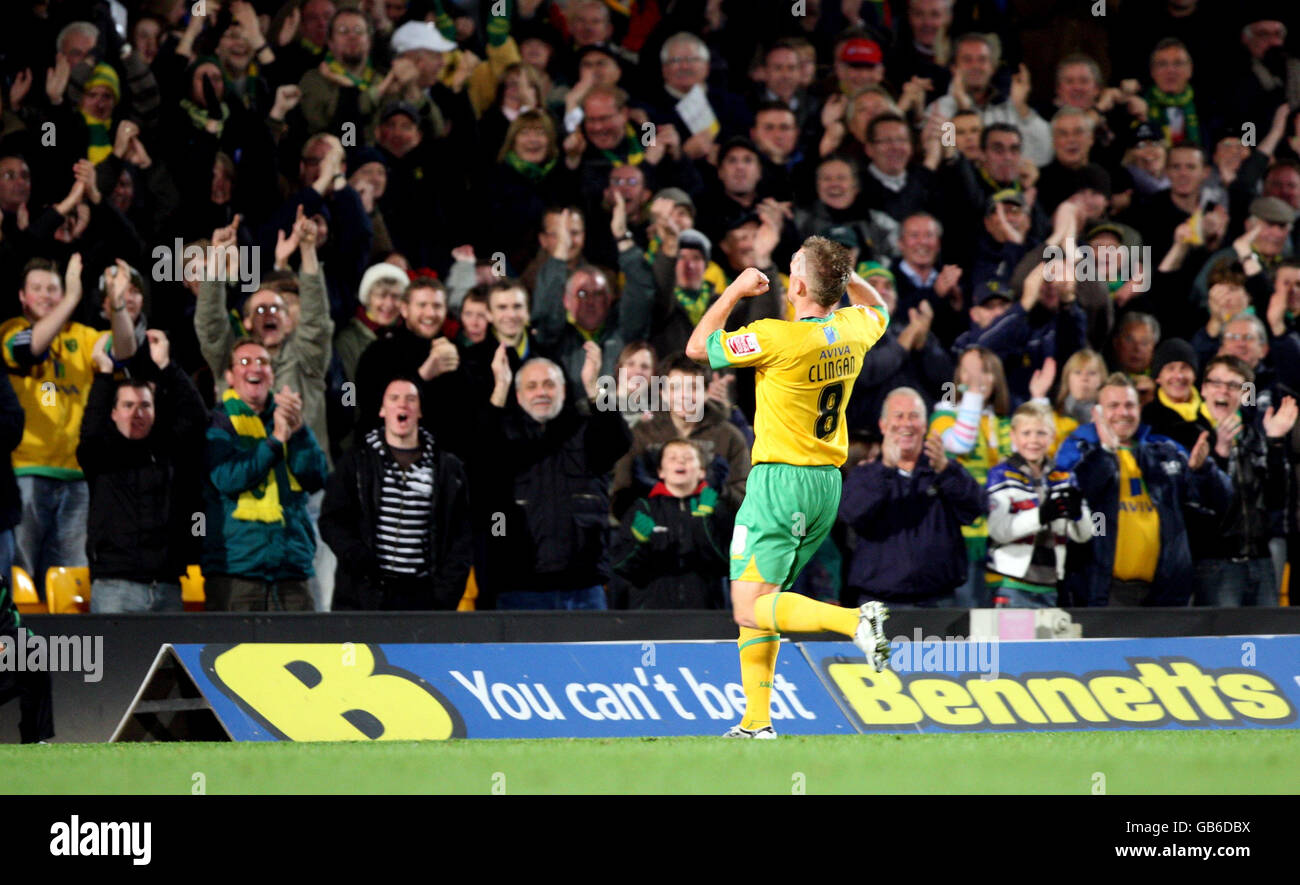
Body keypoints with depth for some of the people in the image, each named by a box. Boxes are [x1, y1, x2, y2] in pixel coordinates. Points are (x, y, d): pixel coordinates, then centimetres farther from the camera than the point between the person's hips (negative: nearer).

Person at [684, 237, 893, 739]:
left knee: (751, 608, -10)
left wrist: (735, 290, 3)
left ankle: (855, 621, -29)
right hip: (827, 485, 8)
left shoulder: (777, 337, -20)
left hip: (780, 480, -8)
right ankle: (756, 722, 14)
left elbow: (697, 347, -6)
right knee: (757, 605, 16)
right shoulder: (853, 329, 1)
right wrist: (846, 274, 21)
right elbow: (878, 310, 29)